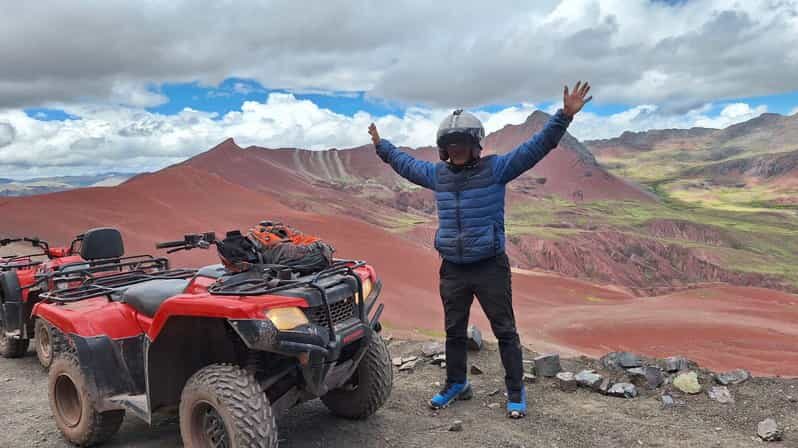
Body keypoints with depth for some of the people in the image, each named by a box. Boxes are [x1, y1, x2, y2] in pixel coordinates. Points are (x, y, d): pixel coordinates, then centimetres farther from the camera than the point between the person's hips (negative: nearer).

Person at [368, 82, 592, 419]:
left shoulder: (495, 169, -8)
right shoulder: (437, 174, 6)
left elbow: (536, 147, -16)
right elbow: (406, 163, 24)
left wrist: (564, 116, -26)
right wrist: (382, 147, 32)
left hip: (490, 267, -4)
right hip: (452, 269, 5)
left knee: (505, 331, 5)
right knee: (454, 331, 17)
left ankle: (516, 392, 20)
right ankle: (456, 384, 36)